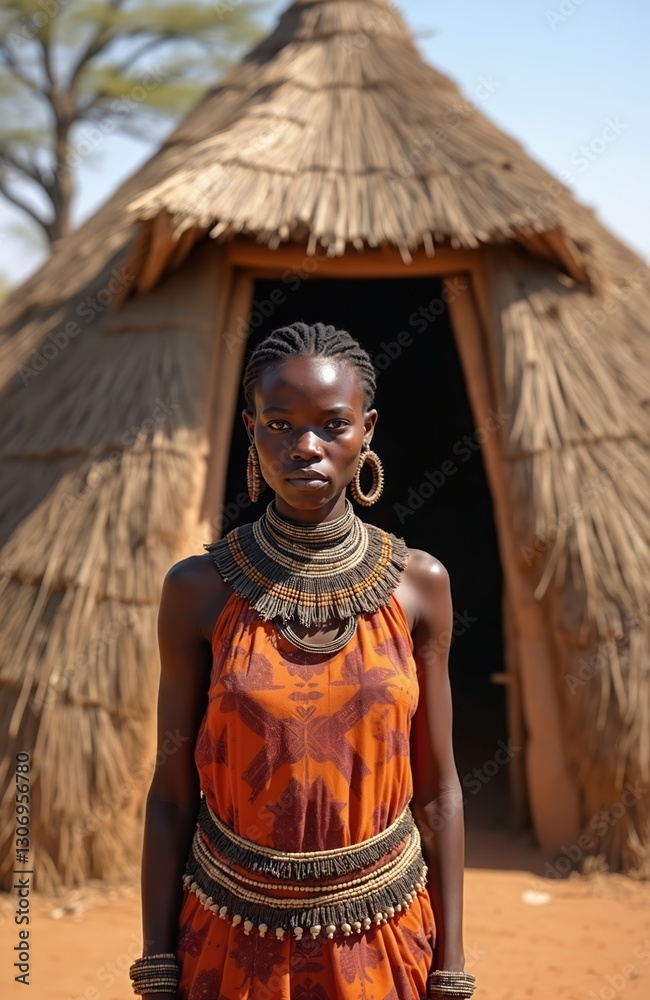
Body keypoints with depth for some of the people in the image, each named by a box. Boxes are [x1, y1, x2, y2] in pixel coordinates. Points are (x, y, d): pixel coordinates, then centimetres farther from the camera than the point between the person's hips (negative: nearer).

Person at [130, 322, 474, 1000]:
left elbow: (437, 791, 0)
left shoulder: (419, 583, -5)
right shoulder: (199, 589, -8)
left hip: (380, 938, 1)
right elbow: (172, 791, -4)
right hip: (235, 936, -1)